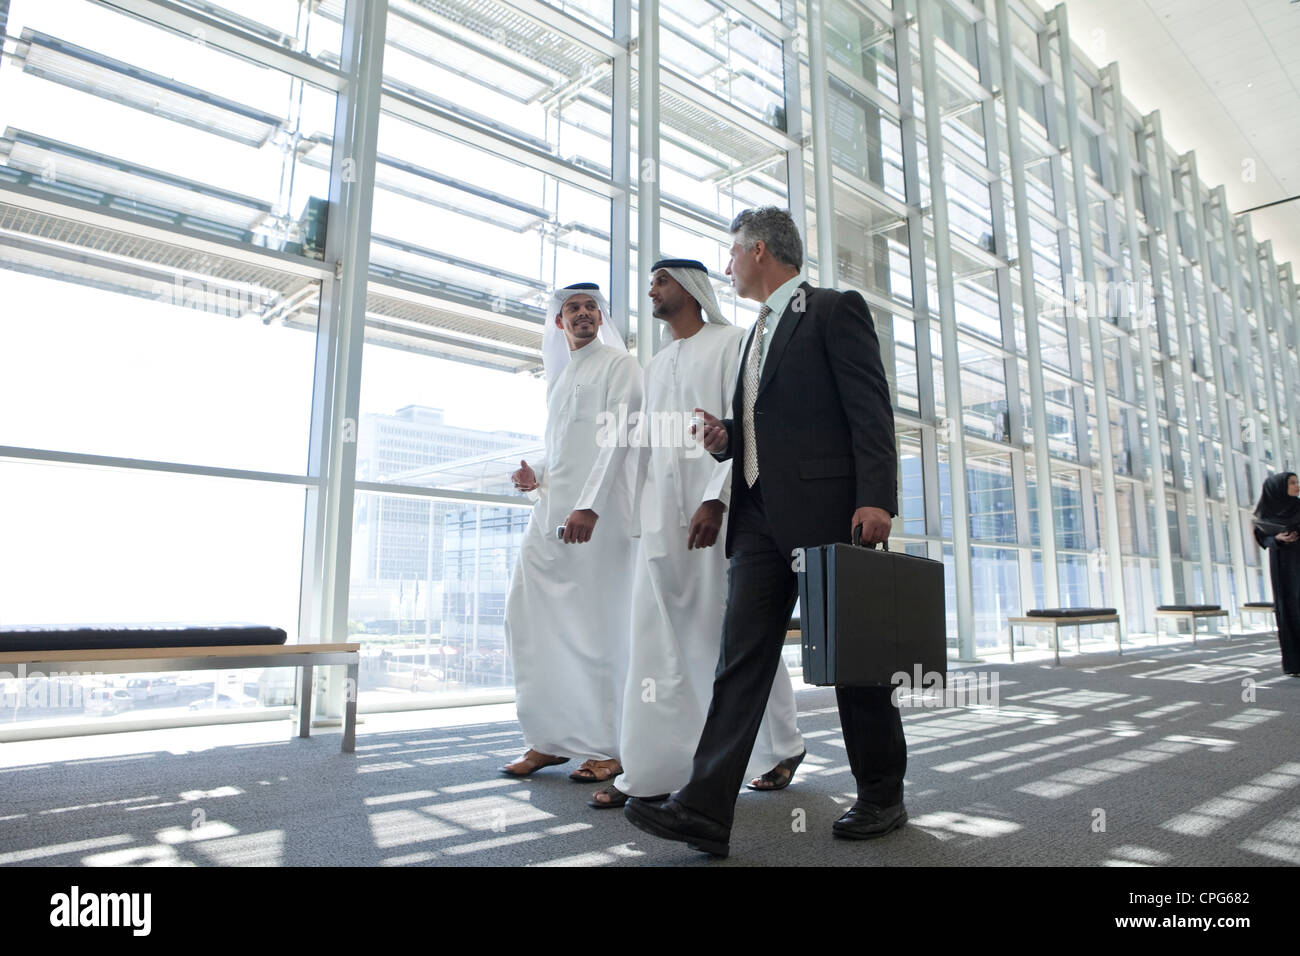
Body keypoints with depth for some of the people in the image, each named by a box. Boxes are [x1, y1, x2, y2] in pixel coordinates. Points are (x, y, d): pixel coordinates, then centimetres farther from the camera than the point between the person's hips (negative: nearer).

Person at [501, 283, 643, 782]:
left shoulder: (619, 365, 2)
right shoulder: (557, 376, 24)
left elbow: (617, 438, -10)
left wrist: (589, 506, -21)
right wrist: (537, 476, 6)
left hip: (597, 513, -7)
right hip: (550, 510, 7)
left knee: (598, 626, -5)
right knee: (528, 616, 2)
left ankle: (609, 747, 6)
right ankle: (550, 738, 12)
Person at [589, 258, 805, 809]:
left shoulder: (730, 342, 4)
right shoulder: (655, 366, 23)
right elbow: (646, 444, 19)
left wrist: (716, 499, -19)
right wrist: (639, 516, 11)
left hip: (717, 513, -6)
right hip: (661, 519, 6)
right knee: (657, 644, 1)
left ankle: (782, 747, 22)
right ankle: (650, 769, 5)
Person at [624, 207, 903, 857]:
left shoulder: (834, 309, 1)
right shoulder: (759, 332, 25)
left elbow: (870, 409, -8)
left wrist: (875, 498, -18)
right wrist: (727, 438, 7)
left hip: (826, 510, -7)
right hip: (761, 514, 7)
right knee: (741, 655, -1)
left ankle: (882, 796, 21)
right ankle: (705, 811, -3)